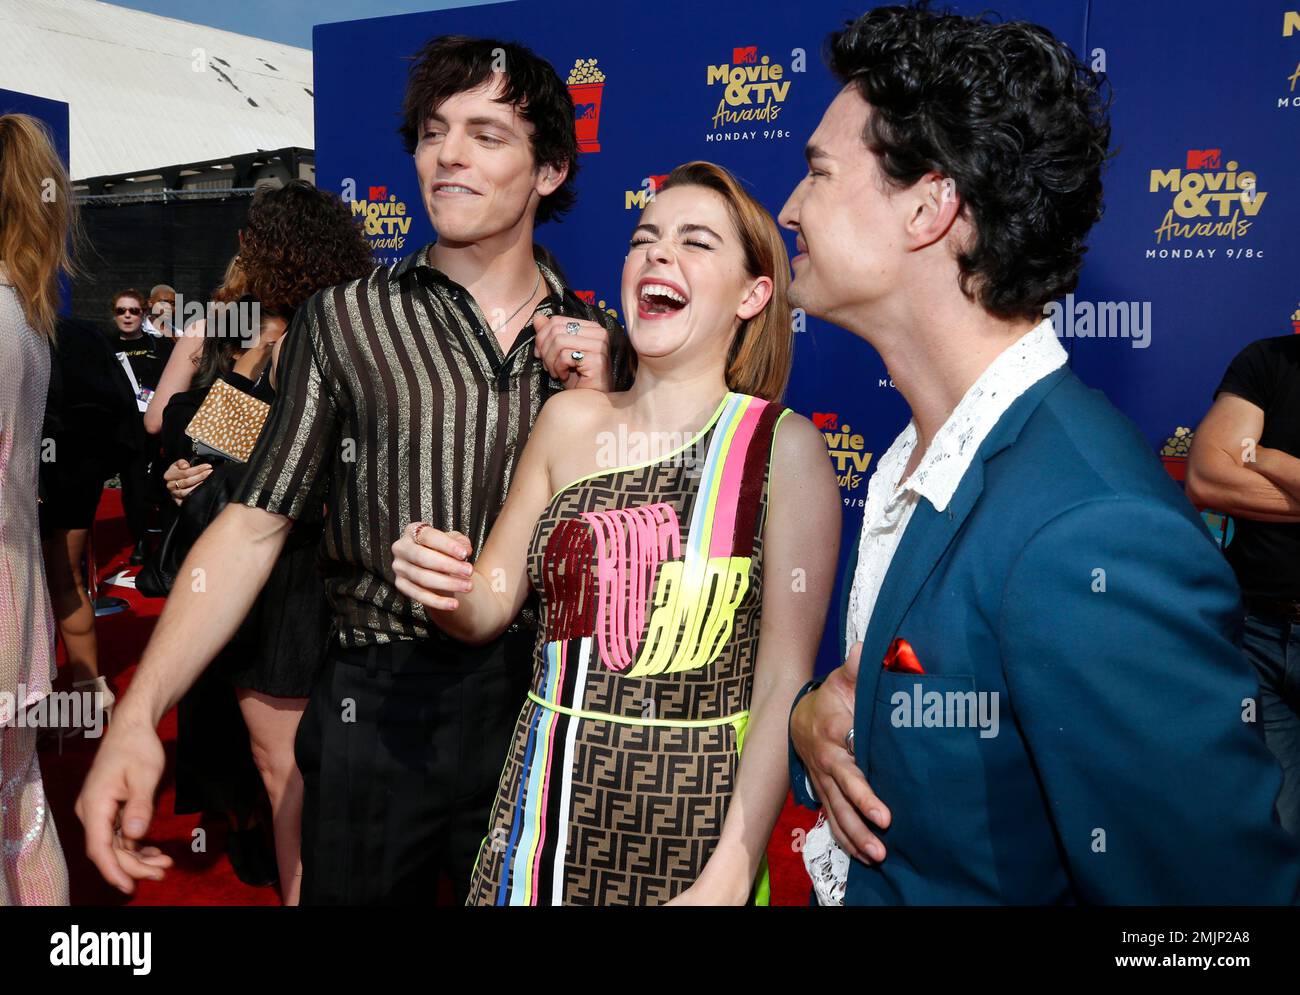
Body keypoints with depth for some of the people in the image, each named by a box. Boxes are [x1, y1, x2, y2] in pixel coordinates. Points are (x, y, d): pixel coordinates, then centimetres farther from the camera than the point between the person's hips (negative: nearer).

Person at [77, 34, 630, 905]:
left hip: (545, 702, 2)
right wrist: (138, 715, -15)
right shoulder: (346, 321, -3)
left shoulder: (593, 342, 4)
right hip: (383, 709, -1)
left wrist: (595, 409, -10)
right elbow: (256, 523, -6)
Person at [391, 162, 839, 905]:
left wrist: (730, 877, -14)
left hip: (694, 813, -3)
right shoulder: (570, 421, 0)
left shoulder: (784, 446, -11)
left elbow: (785, 682, -11)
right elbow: (491, 607, 8)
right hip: (550, 799, 3)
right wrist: (445, 587, -13)